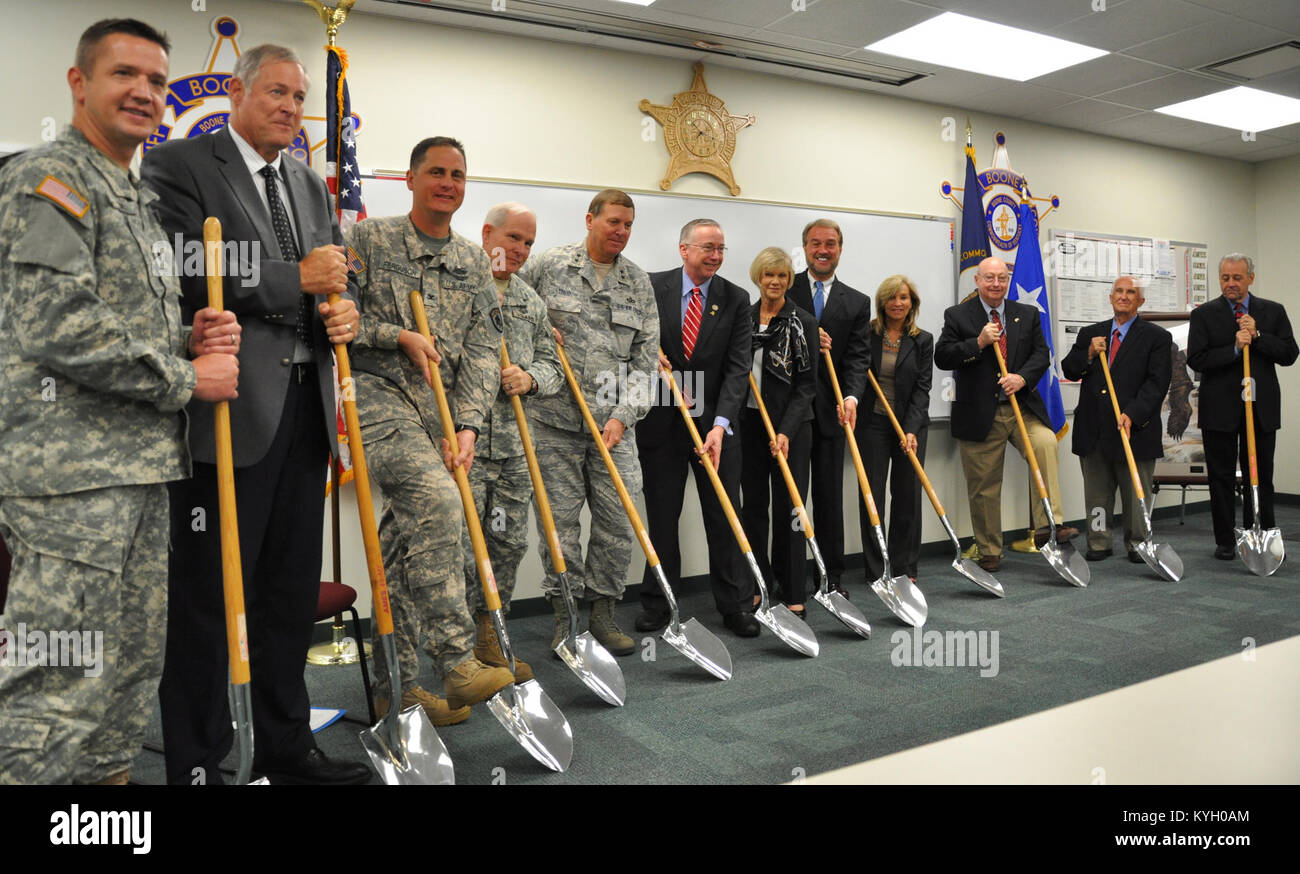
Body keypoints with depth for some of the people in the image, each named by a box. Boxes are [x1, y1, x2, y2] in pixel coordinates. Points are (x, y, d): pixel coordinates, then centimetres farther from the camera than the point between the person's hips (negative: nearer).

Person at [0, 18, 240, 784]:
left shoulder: (140, 199, 22)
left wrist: (195, 339, 6)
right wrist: (187, 377, -12)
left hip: (142, 469, 9)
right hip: (73, 471, -9)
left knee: (133, 670, 16)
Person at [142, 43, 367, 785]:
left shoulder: (312, 186, 20)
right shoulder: (178, 166, -2)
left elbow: (334, 277, 21)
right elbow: (188, 278, -15)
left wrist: (345, 311, -2)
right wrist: (297, 279, -12)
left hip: (305, 409, 7)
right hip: (229, 409, -7)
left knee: (293, 590, 14)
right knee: (207, 595, 0)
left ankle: (285, 744, 28)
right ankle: (197, 761, 14)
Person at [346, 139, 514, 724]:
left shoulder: (474, 264, 15)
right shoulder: (369, 239, 4)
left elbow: (481, 351, 6)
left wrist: (467, 424, -7)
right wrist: (399, 335, -10)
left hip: (441, 411, 5)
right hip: (379, 396, -5)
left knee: (407, 543, 7)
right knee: (436, 502, -28)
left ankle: (396, 687, 15)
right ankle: (457, 663, -25)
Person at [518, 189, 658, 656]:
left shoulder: (639, 283, 9)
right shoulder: (547, 266, 3)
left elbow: (645, 356, 5)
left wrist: (622, 415, -5)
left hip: (614, 421, 2)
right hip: (555, 416, -2)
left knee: (617, 520, 2)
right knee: (559, 518, 1)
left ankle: (603, 614, 17)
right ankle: (565, 617, 14)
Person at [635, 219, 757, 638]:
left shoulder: (736, 299, 0)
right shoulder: (651, 288, -2)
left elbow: (737, 368, -6)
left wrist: (720, 425, -18)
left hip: (714, 422, 0)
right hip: (660, 421, 0)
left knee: (725, 517, 3)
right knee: (661, 516, 8)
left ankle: (735, 606, 13)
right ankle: (656, 604, 20)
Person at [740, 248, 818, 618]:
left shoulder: (802, 322, -5)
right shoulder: (743, 318, 8)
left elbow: (807, 383, -7)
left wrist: (786, 430, -16)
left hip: (789, 424, -4)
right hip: (749, 421, 4)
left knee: (788, 506, -1)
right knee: (753, 504, 8)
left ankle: (794, 594, 7)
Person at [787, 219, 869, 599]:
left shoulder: (857, 303, 10)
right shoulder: (785, 290, 6)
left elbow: (858, 355, -1)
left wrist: (851, 396, -18)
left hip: (829, 411, 1)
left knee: (830, 495, 6)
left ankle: (831, 576, 16)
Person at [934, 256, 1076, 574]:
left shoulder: (1027, 314, 12)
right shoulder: (957, 316, 3)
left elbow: (1042, 354, 6)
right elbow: (942, 357, -5)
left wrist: (1022, 377, -13)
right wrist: (978, 343, -17)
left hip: (1022, 407, 2)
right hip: (979, 414, -2)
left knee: (1046, 443, -29)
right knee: (983, 488, 4)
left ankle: (1047, 524, -25)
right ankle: (989, 552, 18)